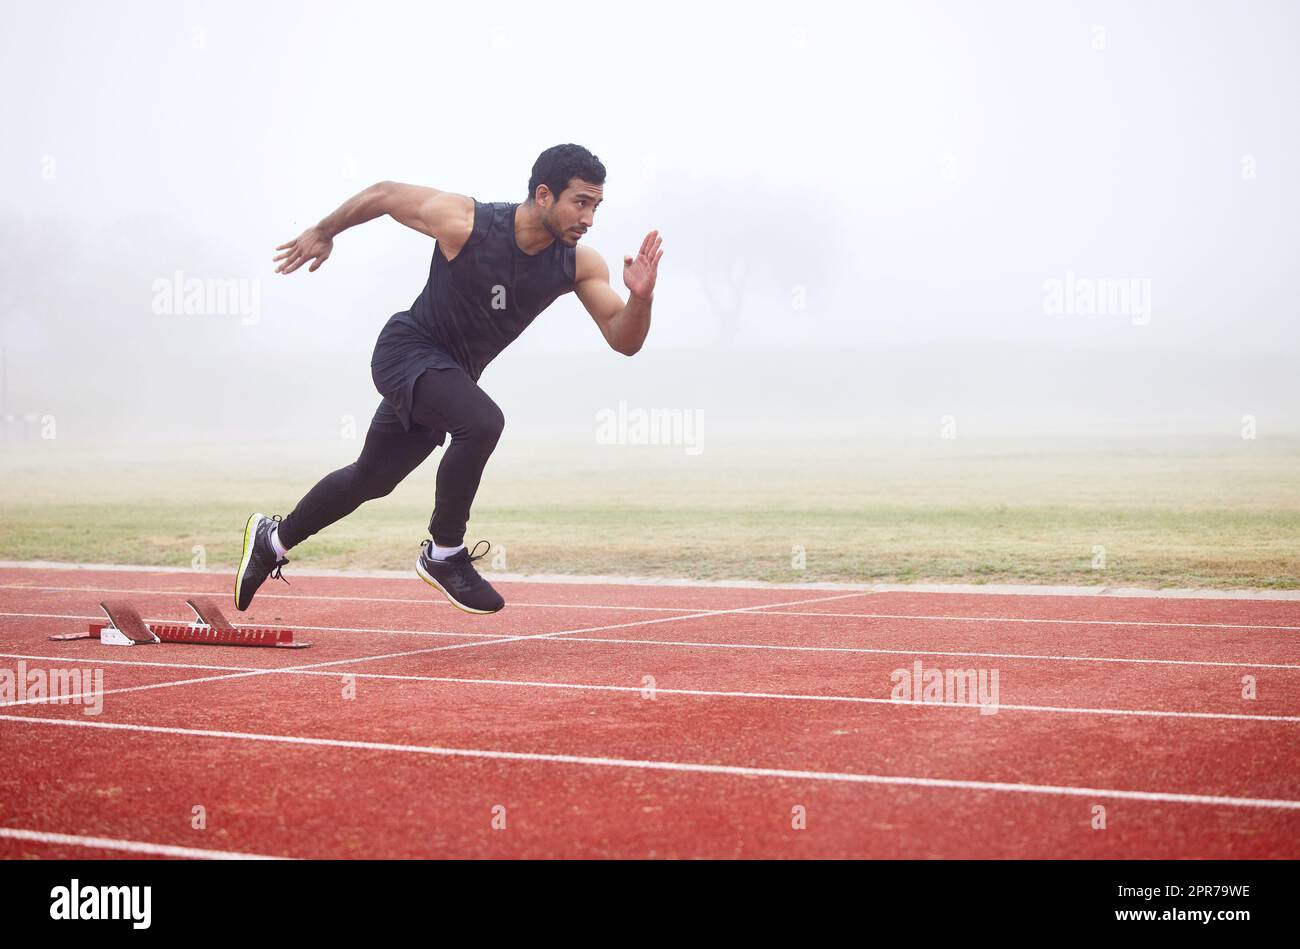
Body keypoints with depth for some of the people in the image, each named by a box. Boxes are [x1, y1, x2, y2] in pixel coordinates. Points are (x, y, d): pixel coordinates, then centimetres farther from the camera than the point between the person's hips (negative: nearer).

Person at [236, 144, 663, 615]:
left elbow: (624, 341, -13)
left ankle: (273, 539, 42)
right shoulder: (464, 222, -26)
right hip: (407, 349, -6)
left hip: (453, 374, 6)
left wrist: (640, 297, -34)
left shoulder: (580, 264, -14)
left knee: (369, 480, 20)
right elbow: (384, 194, -10)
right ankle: (443, 554, -16)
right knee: (482, 421, -33)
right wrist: (323, 233, 3)